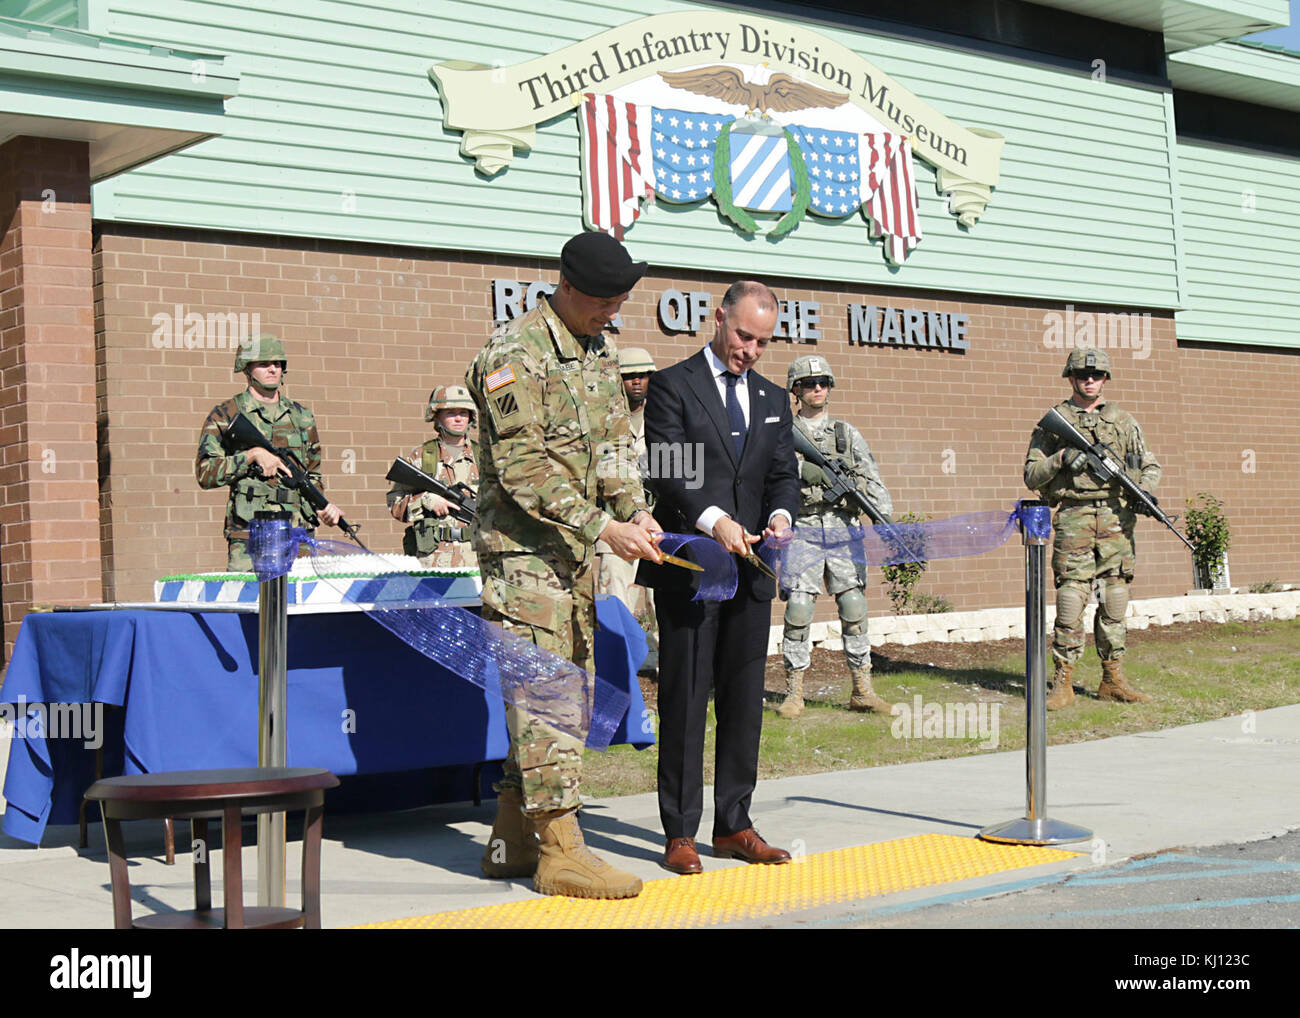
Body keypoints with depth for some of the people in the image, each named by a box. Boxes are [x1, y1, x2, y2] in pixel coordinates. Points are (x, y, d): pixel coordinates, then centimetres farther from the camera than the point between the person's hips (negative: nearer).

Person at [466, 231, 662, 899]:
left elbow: (612, 443, 16)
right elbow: (524, 470, -20)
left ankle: (512, 838, 19)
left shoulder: (599, 350, 13)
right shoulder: (515, 353, -14)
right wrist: (604, 528, -22)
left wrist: (635, 510, -1)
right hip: (524, 548, -9)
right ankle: (560, 851, -7)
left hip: (578, 547, 9)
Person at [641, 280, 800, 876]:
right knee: (685, 698, -2)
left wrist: (780, 515, -9)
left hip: (750, 567, 5)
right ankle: (680, 832, 4)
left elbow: (784, 473, 13)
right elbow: (665, 470, -11)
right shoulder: (672, 386, -1)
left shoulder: (773, 399, 17)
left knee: (745, 698, 8)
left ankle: (733, 824, 17)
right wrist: (713, 520, -25)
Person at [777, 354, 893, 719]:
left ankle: (862, 692, 8)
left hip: (843, 528, 3)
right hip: (803, 531, -3)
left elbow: (872, 479, 10)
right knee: (799, 610, -9)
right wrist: (804, 470, -18)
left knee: (854, 607, 1)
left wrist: (884, 516, -5)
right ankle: (793, 694, -1)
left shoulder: (847, 433, 14)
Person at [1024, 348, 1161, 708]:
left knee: (1114, 601, 5)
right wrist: (1061, 458, -12)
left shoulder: (1122, 421, 15)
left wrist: (1143, 490, -3)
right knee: (1071, 600, -8)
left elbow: (1151, 465, 18)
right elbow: (1031, 475, 5)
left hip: (1116, 519, 3)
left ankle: (1112, 680, 14)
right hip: (1074, 519, -3)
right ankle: (1062, 683, -4)